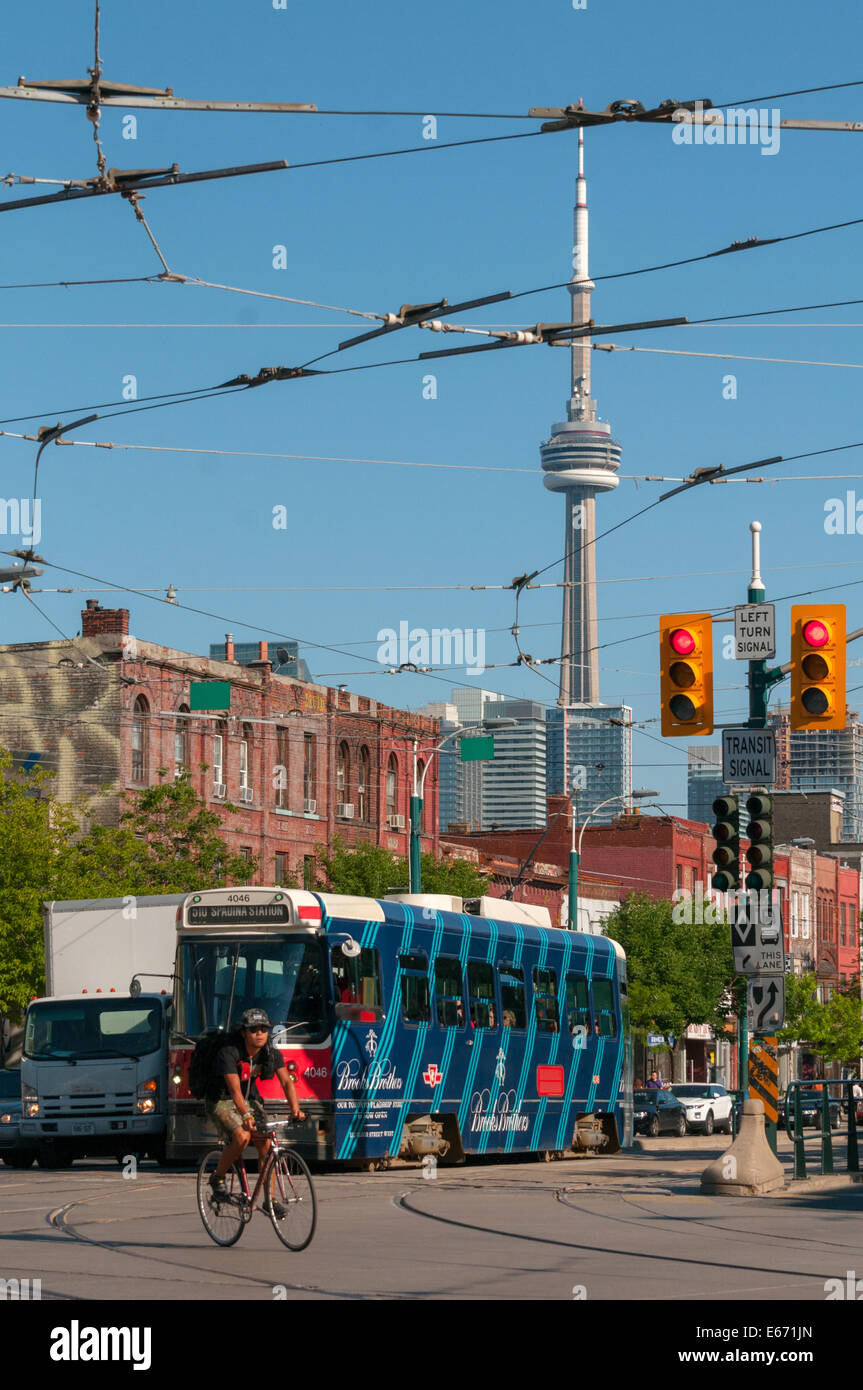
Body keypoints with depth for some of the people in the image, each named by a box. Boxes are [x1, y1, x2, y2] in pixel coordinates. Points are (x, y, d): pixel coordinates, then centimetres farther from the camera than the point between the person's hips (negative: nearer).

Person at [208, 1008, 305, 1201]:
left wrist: (295, 1109, -32)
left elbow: (286, 1081, -15)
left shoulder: (271, 1054, -8)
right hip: (223, 1102, -5)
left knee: (266, 1144, -13)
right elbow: (235, 1089, -35)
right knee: (243, 1136, -30)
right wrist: (246, 1116, -50)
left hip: (250, 1100, 5)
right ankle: (217, 1178, -8)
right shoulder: (229, 1053, -26)